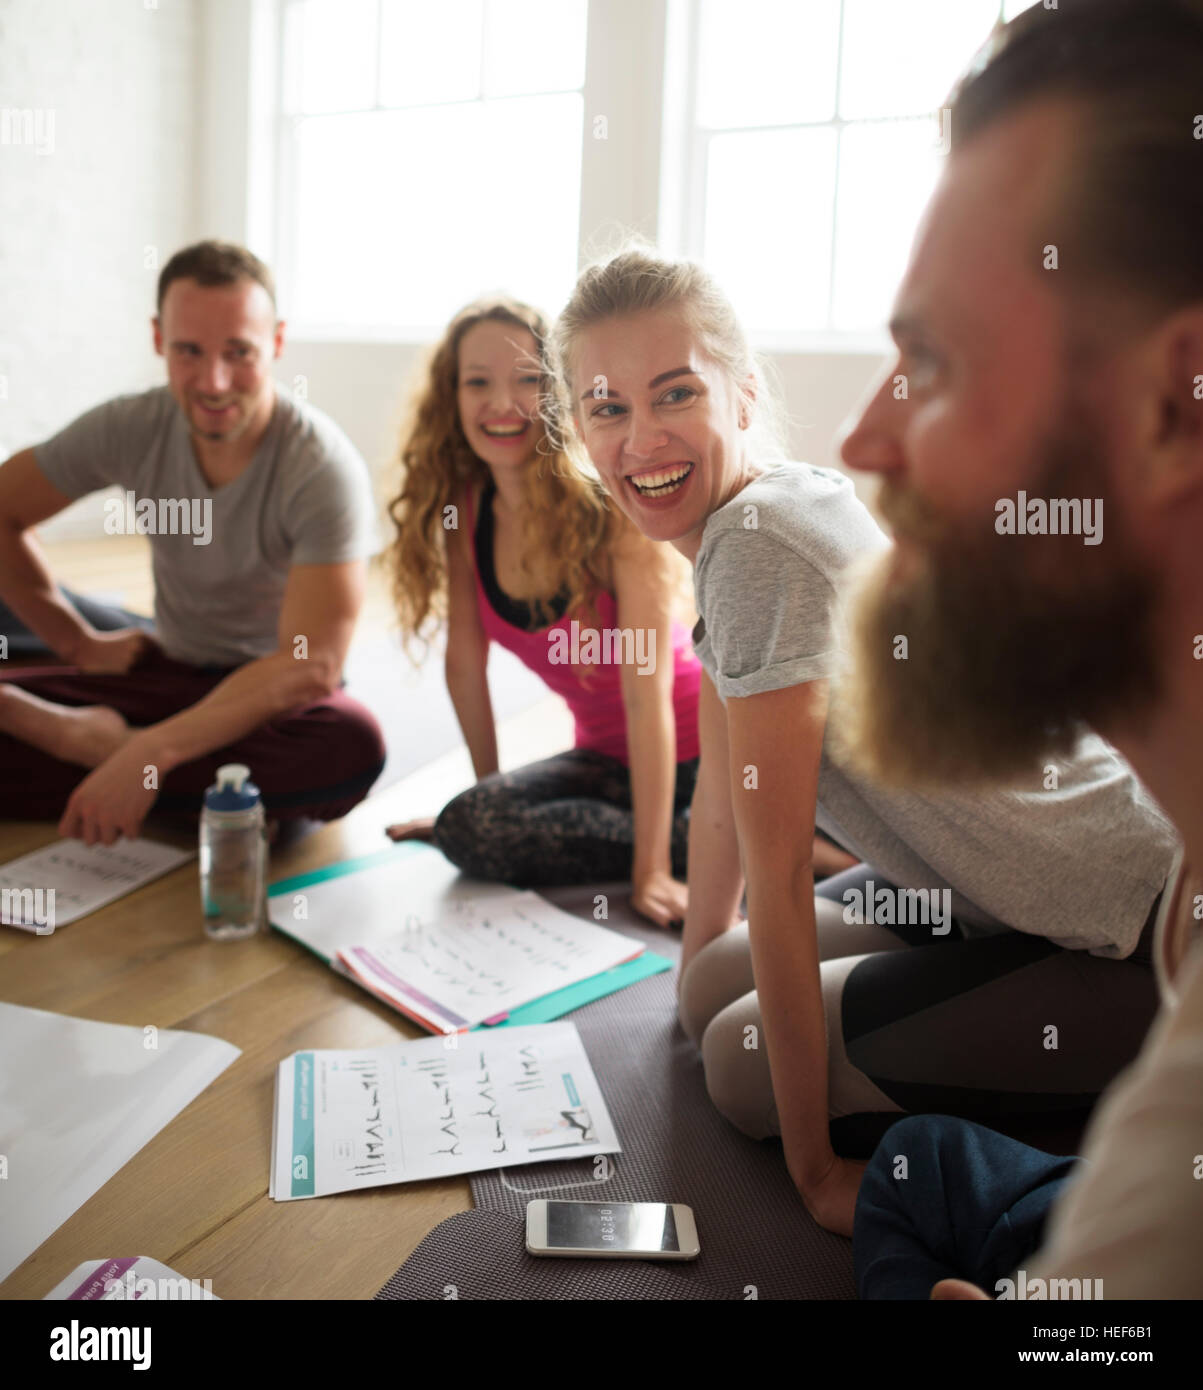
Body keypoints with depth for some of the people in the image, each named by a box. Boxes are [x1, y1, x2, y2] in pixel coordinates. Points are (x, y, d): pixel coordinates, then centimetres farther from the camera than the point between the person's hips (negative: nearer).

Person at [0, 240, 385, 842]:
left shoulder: (324, 468, -22)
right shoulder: (130, 429, -9)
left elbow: (311, 667, -30)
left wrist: (149, 754, -36)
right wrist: (78, 641, 0)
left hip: (274, 697, -3)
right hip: (167, 673, 3)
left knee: (354, 746, -39)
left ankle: (97, 742, -23)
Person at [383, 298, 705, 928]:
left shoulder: (616, 505, -21)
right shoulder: (464, 509, -4)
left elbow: (646, 689, -24)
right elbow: (466, 661, 3)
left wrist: (652, 870, -26)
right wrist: (491, 794, 8)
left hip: (697, 746, -6)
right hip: (606, 756, 7)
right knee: (467, 826, -23)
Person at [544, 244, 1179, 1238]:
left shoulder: (759, 544, -26)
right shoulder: (726, 526, 3)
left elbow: (777, 863, -23)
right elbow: (721, 791, 11)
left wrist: (814, 1166, -14)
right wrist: (701, 979, 20)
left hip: (1125, 936, -9)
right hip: (981, 886, 9)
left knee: (745, 1062, -10)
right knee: (720, 999, 9)